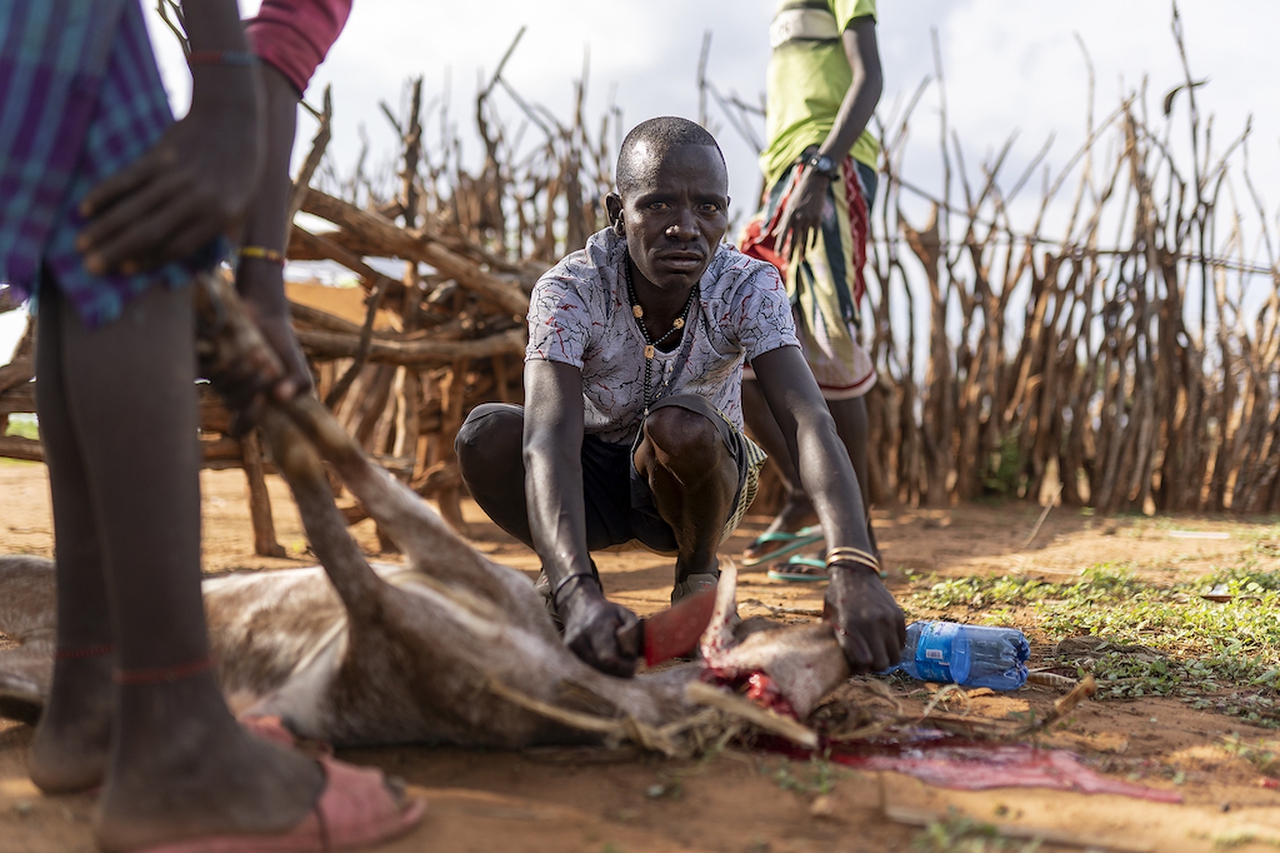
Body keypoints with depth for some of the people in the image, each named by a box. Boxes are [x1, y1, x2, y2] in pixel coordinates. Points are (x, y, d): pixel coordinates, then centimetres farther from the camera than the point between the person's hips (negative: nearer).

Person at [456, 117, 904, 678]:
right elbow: (548, 442, -42)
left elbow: (808, 421, -38)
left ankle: (698, 573, -3)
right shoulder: (569, 291, -27)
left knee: (680, 426, -36)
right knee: (484, 435, -30)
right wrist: (578, 594, -60)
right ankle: (569, 577, -1)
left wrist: (853, 570, -57)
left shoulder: (749, 288, -24)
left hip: (700, 480, 0)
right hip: (593, 483, 0)